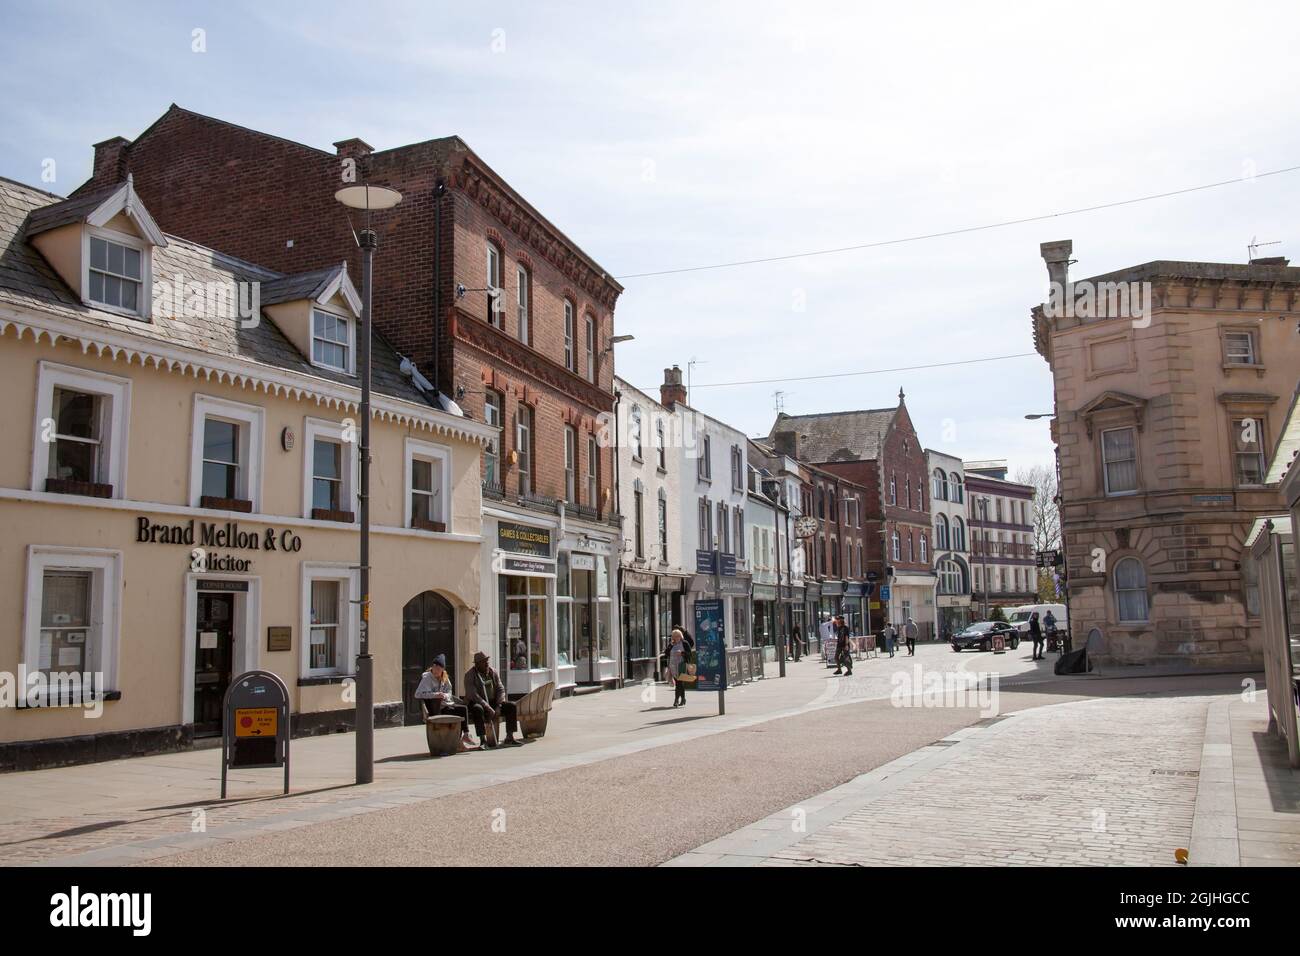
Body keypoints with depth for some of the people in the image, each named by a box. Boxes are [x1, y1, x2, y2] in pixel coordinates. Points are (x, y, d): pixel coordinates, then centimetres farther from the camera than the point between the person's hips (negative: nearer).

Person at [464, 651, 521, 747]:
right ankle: (483, 740, -39)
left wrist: (498, 706, -13)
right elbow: (472, 695, -21)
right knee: (478, 709, -39)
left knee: (511, 707, -14)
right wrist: (488, 707, -28)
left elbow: (500, 689, 4)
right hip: (476, 703, -5)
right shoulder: (470, 675, -11)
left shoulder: (493, 672, 6)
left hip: (492, 702, 6)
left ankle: (509, 737, -12)